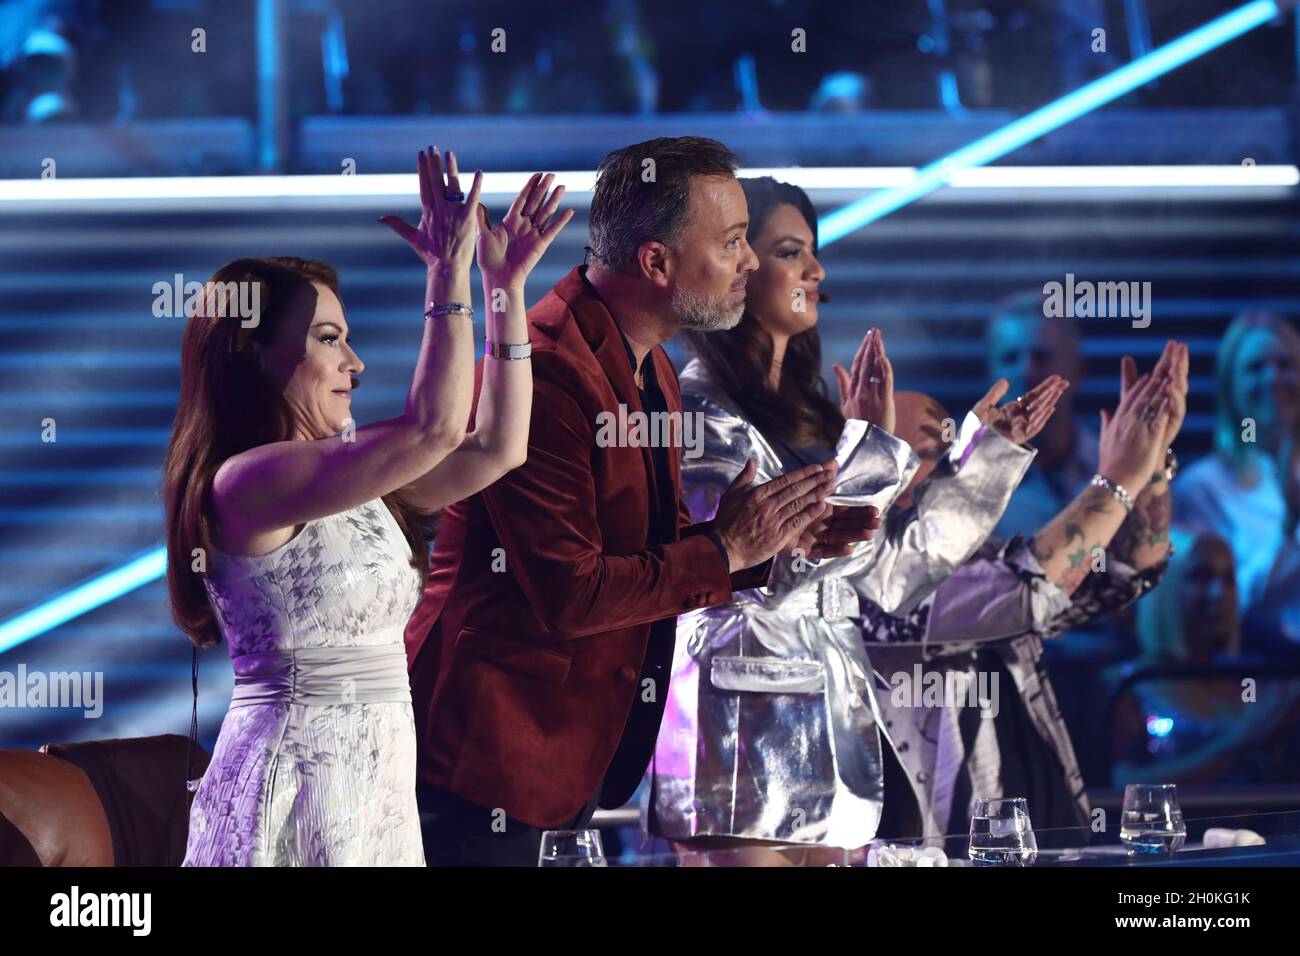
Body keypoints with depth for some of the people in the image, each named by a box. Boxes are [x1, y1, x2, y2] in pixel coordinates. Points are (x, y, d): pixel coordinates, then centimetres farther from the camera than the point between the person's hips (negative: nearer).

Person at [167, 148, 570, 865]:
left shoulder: (354, 472, 14)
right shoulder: (246, 482, -14)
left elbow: (494, 449, 13)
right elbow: (433, 426, -21)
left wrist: (505, 285, 11)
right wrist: (449, 272, -13)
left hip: (377, 781, 9)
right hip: (295, 774, -9)